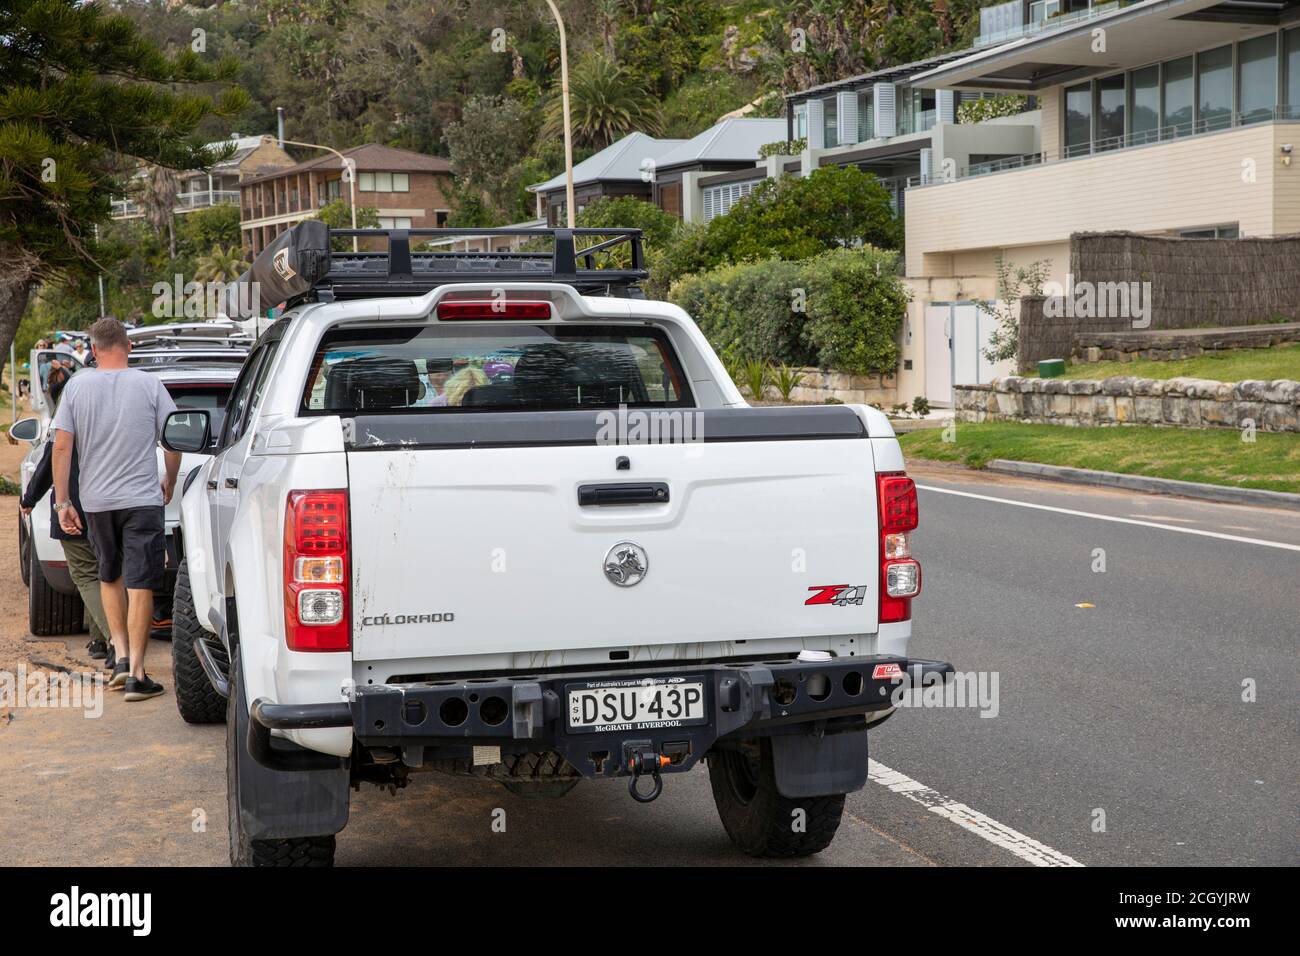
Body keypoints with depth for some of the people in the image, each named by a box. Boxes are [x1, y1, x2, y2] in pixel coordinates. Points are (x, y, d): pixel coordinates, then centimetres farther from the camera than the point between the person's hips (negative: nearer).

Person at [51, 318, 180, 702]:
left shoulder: (77, 386, 0)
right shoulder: (148, 384, -4)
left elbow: (62, 446, -4)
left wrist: (62, 502, 1)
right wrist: (170, 482, 15)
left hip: (96, 501, 2)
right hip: (142, 499, -2)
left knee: (110, 577, 21)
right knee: (139, 585, -2)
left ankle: (121, 655, 15)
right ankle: (136, 674, -5)